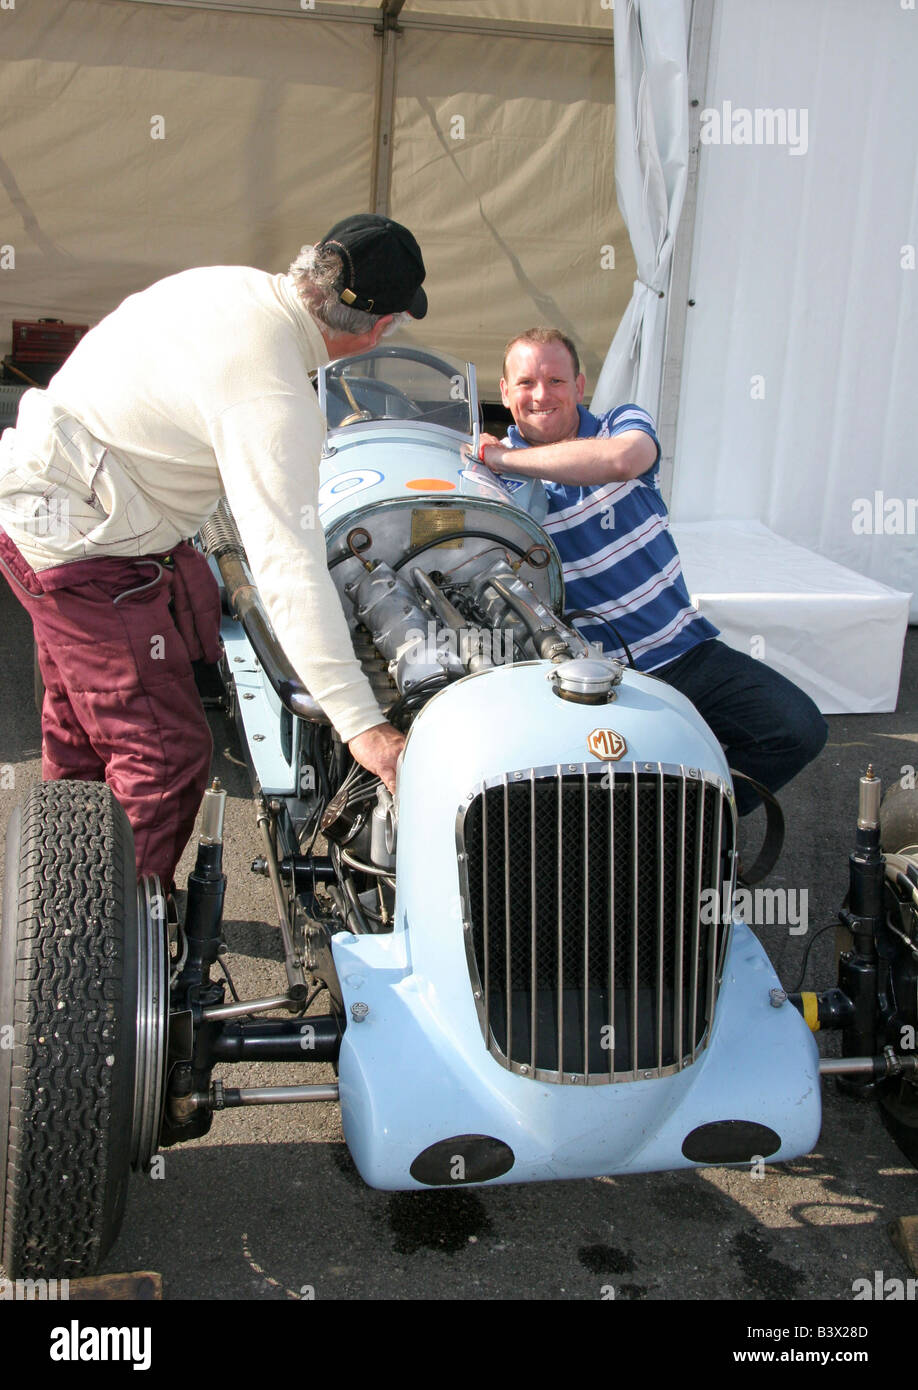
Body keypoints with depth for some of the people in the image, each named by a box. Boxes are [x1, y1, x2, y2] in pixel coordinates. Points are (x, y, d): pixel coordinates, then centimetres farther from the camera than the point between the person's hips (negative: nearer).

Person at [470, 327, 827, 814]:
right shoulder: (507, 483, 0)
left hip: (685, 648, 3)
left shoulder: (623, 423, 1)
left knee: (800, 729, -11)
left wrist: (502, 456, -24)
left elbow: (619, 460, -26)